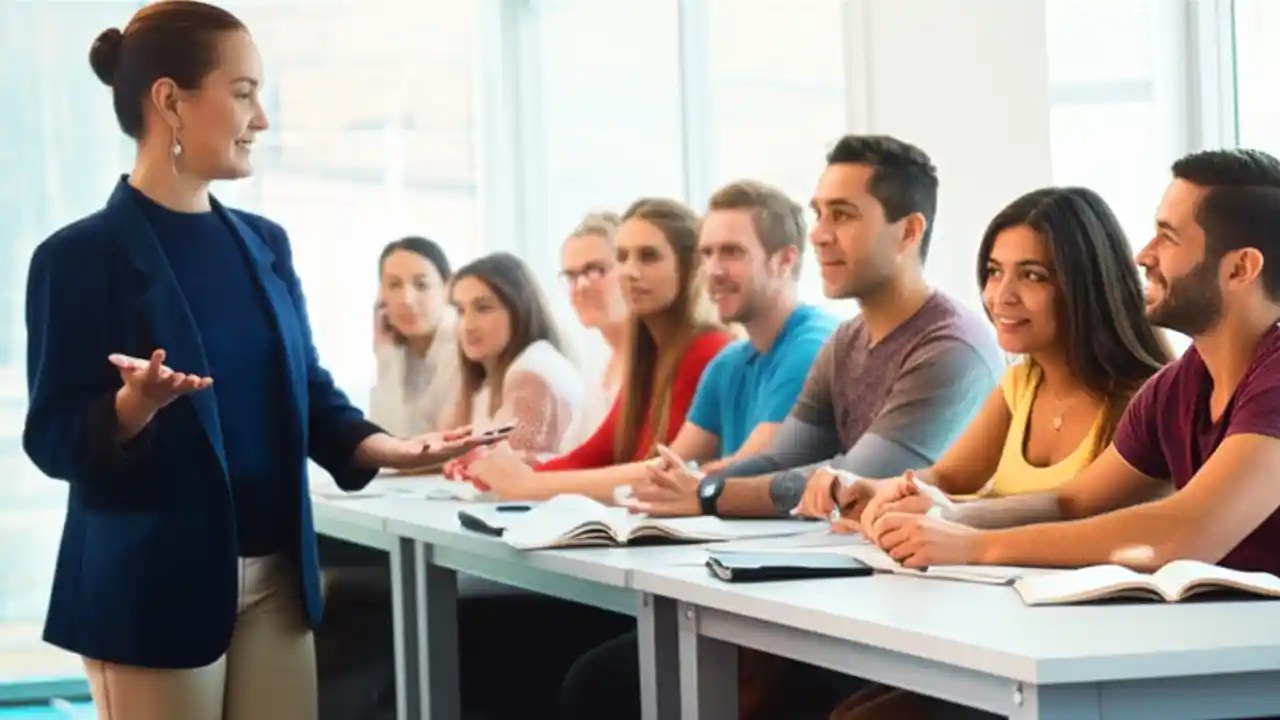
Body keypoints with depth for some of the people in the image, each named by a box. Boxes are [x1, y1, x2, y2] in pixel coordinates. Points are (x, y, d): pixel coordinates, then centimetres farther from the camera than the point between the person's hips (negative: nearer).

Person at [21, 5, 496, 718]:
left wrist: (394, 449, -1)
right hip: (153, 585, -6)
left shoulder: (263, 243, 10)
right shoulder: (82, 256, -9)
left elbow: (309, 392, 15)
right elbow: (54, 439, -11)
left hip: (274, 575, 6)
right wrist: (137, 404, -29)